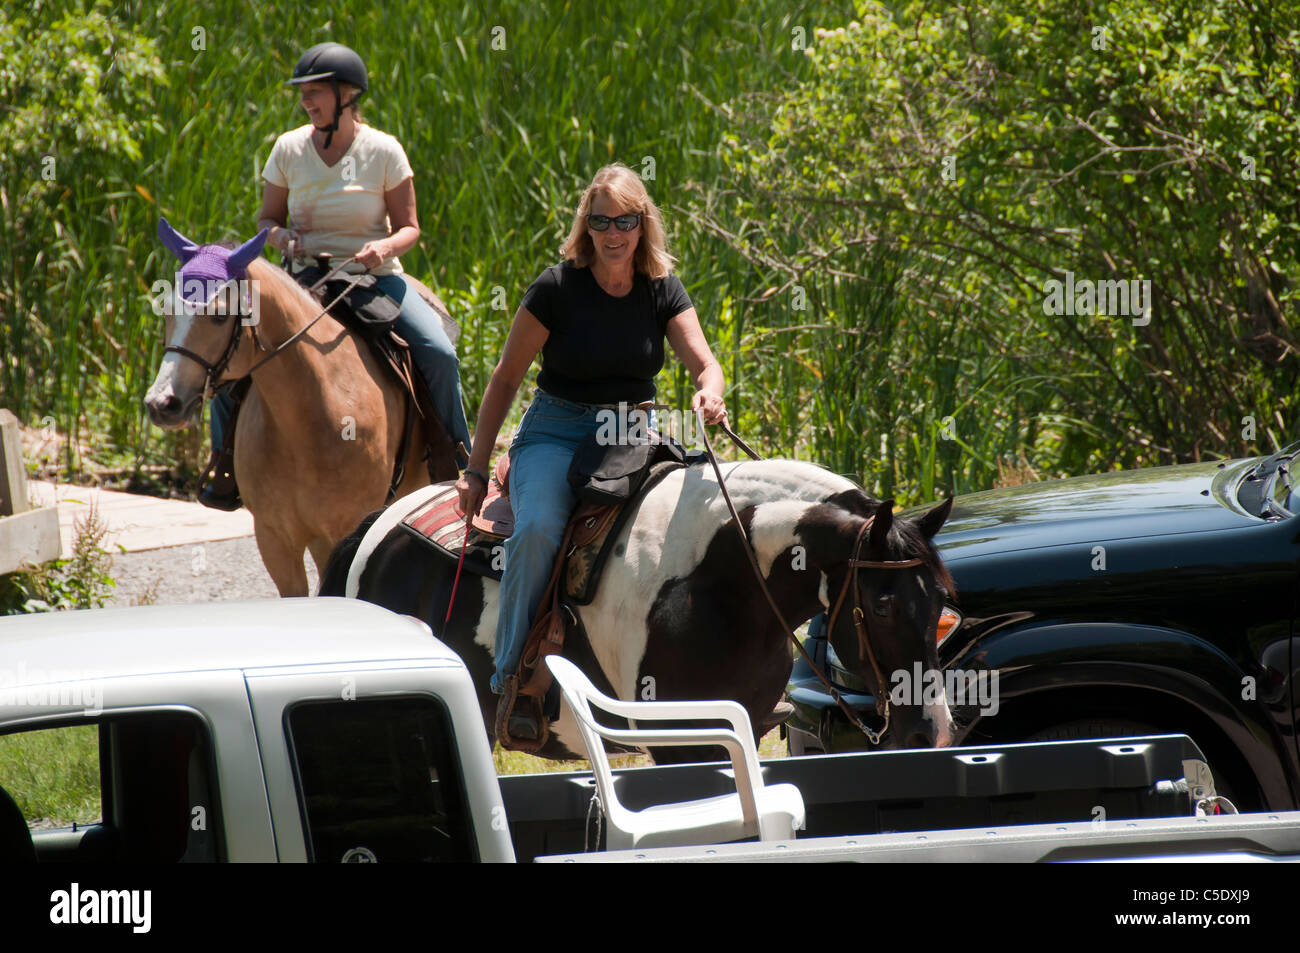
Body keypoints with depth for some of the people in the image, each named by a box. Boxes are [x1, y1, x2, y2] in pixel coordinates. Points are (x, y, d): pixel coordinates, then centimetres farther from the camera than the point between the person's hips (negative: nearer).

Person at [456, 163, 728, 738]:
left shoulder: (663, 290, 3)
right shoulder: (557, 288, -7)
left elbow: (702, 361, -8)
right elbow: (506, 378, -1)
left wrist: (709, 394, -34)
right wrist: (476, 469, -3)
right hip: (557, 433, -3)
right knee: (539, 528, -32)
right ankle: (512, 679, -24)